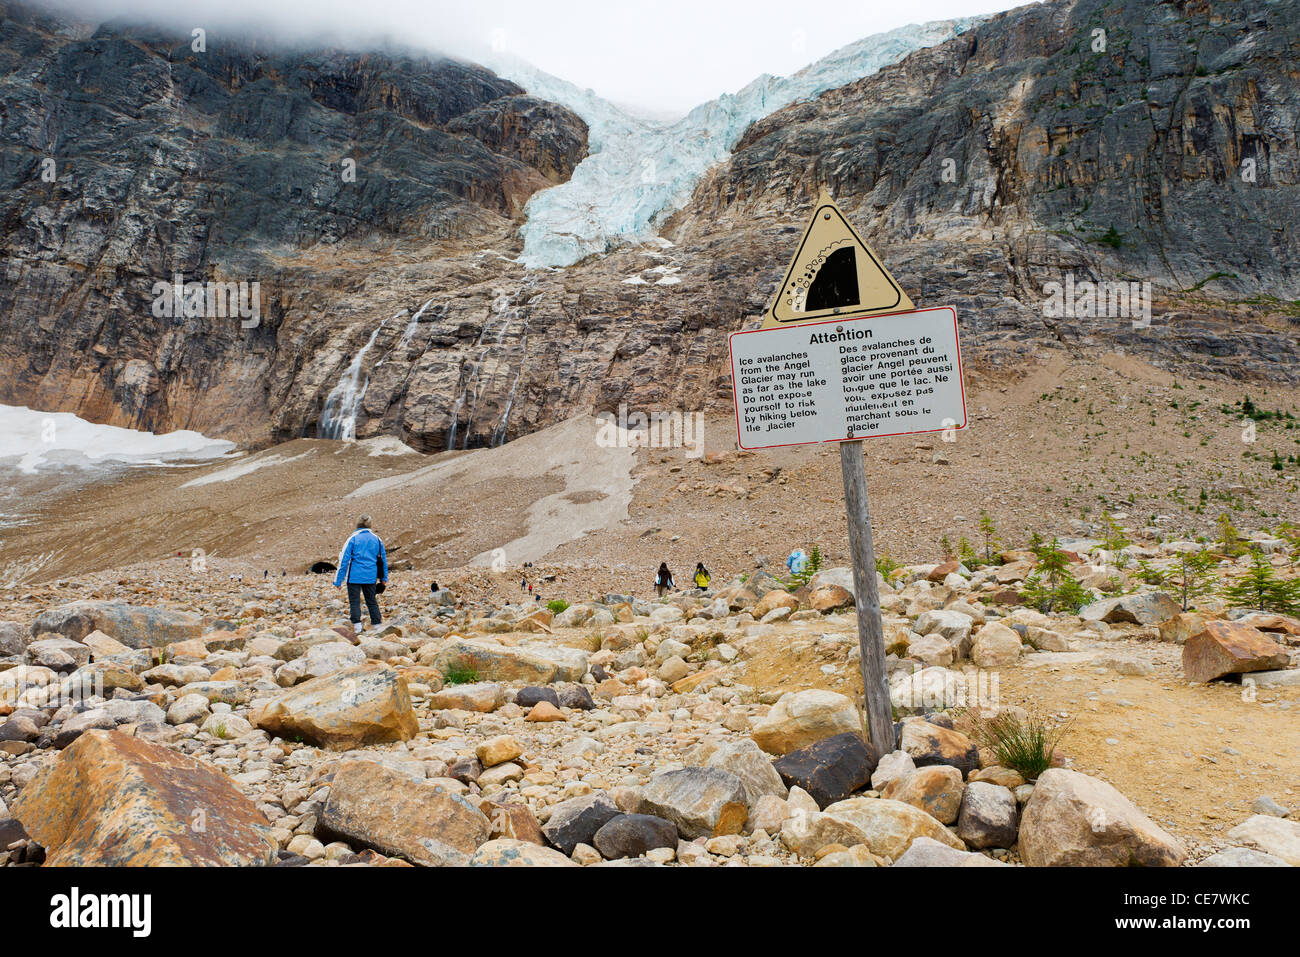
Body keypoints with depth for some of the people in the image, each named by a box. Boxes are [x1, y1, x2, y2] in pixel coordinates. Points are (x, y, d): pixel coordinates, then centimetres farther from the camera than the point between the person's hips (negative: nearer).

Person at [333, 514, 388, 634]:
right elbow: (383, 559, 13)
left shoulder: (353, 538, -5)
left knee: (354, 601, 1)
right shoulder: (376, 539, 6)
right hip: (371, 577, 4)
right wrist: (384, 578, 23)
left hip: (355, 576, -3)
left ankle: (357, 625, -10)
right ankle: (376, 624, 15)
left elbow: (344, 560, -5)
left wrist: (338, 580, -1)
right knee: (371, 600, 14)